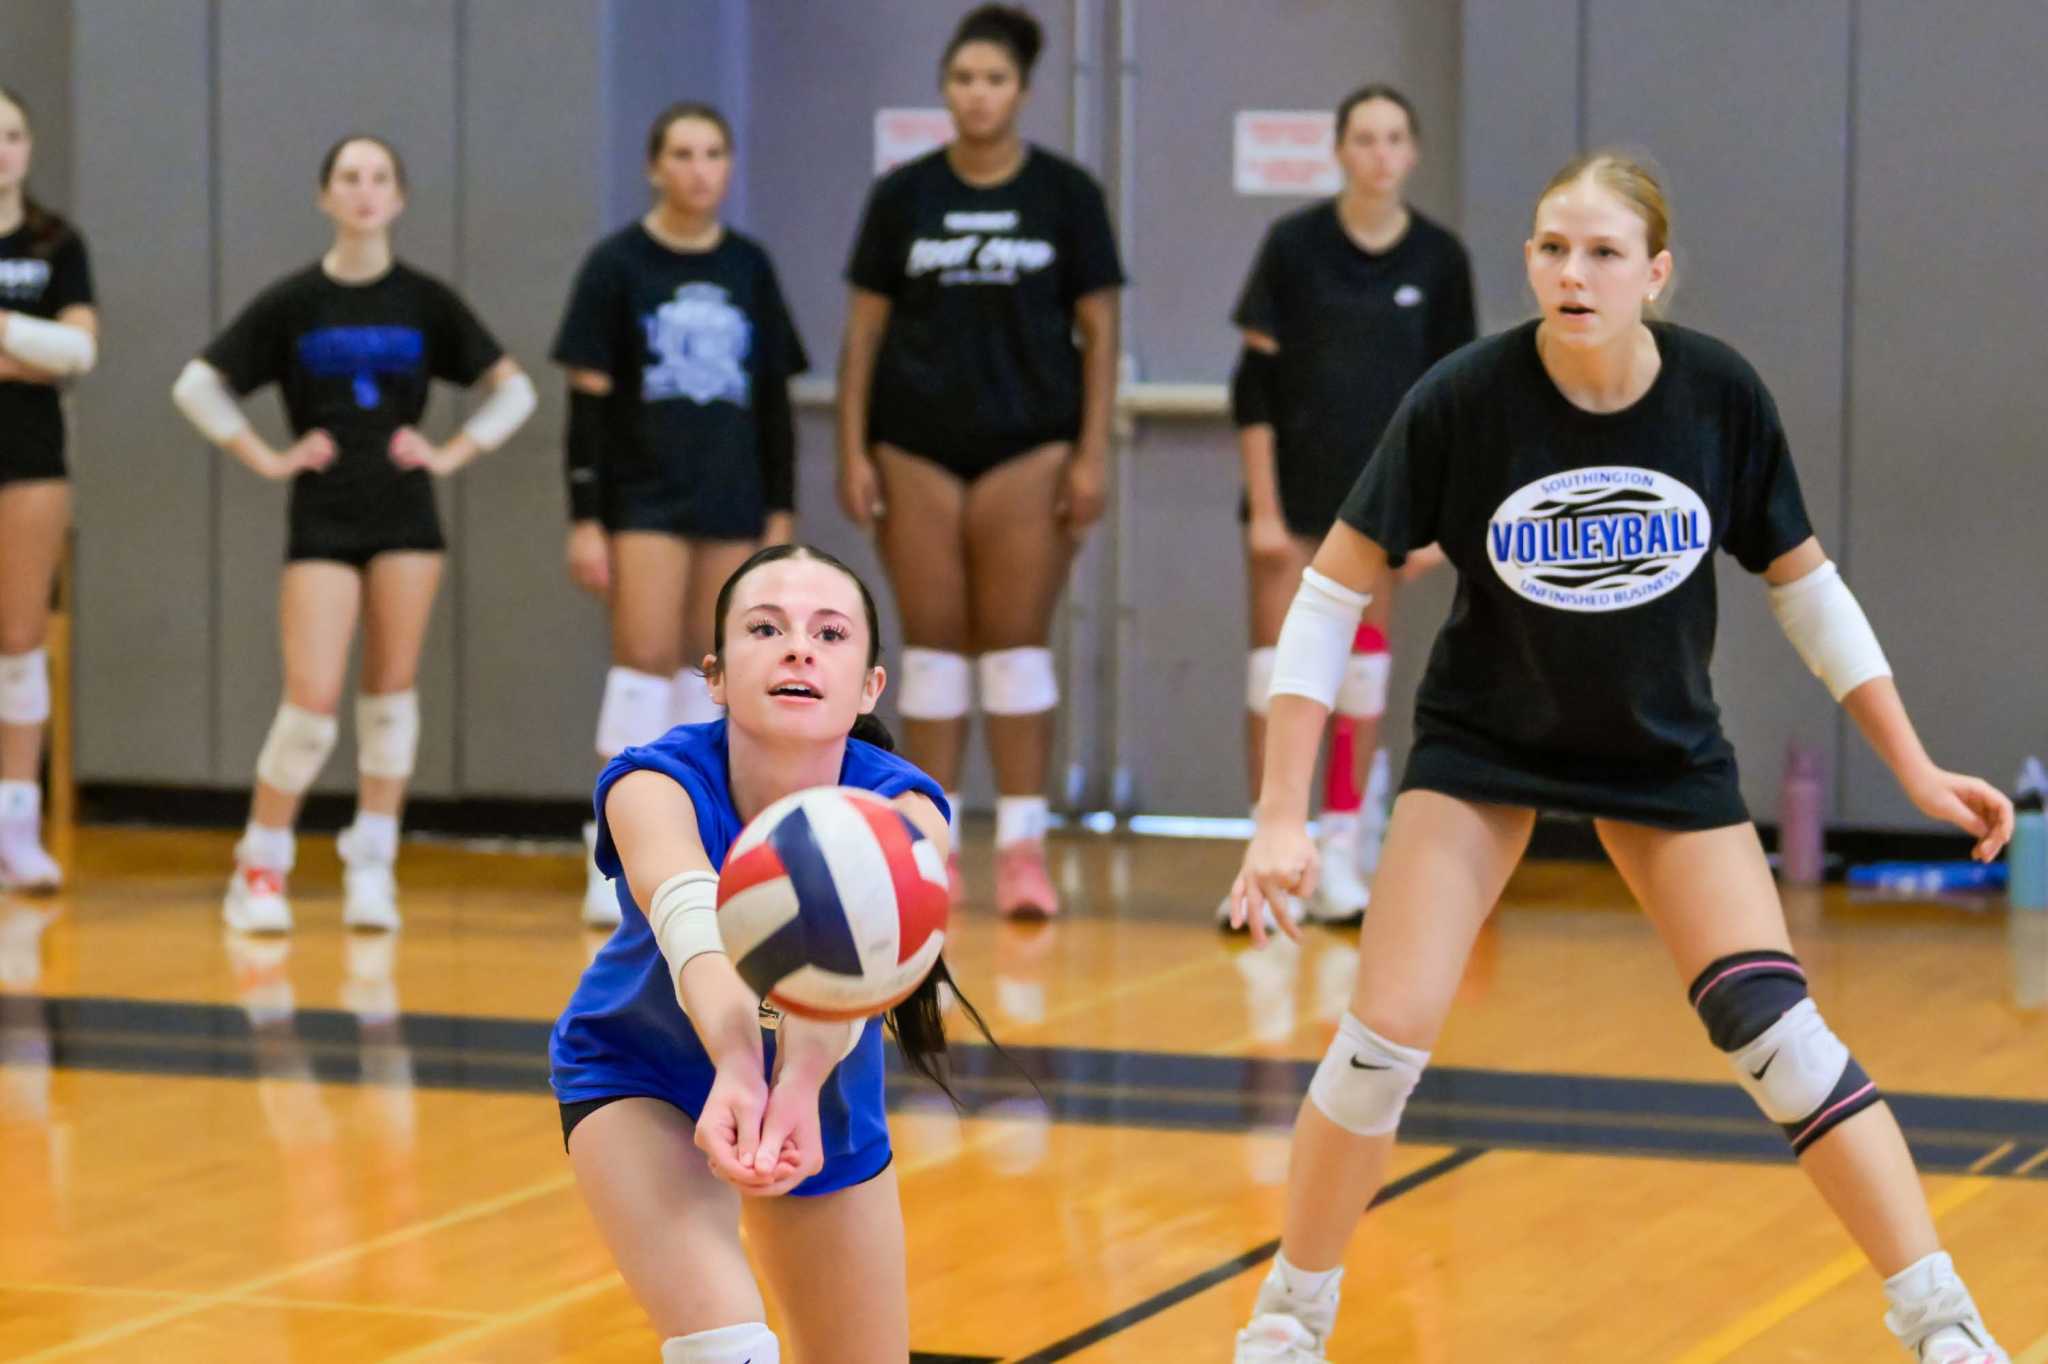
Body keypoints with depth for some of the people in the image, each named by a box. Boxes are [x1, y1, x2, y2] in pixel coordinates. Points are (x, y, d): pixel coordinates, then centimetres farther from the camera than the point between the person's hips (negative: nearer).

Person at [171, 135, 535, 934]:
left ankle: (372, 869, 13)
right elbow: (197, 387, 1)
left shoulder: (425, 302, 3)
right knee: (313, 700, -9)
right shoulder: (292, 304, -1)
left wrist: (454, 453, -1)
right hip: (321, 519, -2)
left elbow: (513, 390, 9)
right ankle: (259, 867, 5)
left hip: (406, 517, 2)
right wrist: (266, 459, -4)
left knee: (392, 689, 4)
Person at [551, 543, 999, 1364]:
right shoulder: (652, 787, -32)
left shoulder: (902, 817, -29)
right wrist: (737, 1071, -73)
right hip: (641, 1081, -3)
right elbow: (693, 927, -52)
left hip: (825, 1102, 3)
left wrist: (798, 1089, -70)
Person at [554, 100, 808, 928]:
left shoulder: (749, 267, 8)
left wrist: (782, 510, 8)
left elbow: (773, 396, 12)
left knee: (705, 669, 8)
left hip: (733, 503, 4)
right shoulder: (617, 265, -4)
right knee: (646, 660, -11)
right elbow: (588, 398, -5)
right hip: (645, 497, -4)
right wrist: (584, 518, -10)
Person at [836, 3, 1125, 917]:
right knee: (932, 644, 3)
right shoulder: (904, 195, 5)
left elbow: (1098, 330, 2)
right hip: (918, 448, 1)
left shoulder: (1065, 193, 2)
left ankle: (1022, 845, 0)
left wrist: (1092, 455, -5)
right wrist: (853, 452, -1)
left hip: (1029, 446, -1)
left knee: (1017, 642, -2)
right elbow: (864, 328, 6)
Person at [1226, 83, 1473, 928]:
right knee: (1278, 669, -3)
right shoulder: (1294, 246, -5)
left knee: (1362, 674, 2)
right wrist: (1262, 508, -8)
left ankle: (1343, 859, 9)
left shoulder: (1438, 259, 0)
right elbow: (1255, 384, -4)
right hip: (1293, 491, -1)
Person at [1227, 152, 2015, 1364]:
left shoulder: (1722, 396, -17)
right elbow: (1332, 598, -16)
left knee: (1775, 1028, -11)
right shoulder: (1463, 401, -22)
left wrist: (1917, 769, -4)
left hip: (1666, 751, 1)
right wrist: (1283, 816, -21)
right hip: (1486, 741, -1)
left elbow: (1805, 585, -3)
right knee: (1386, 1037, -9)